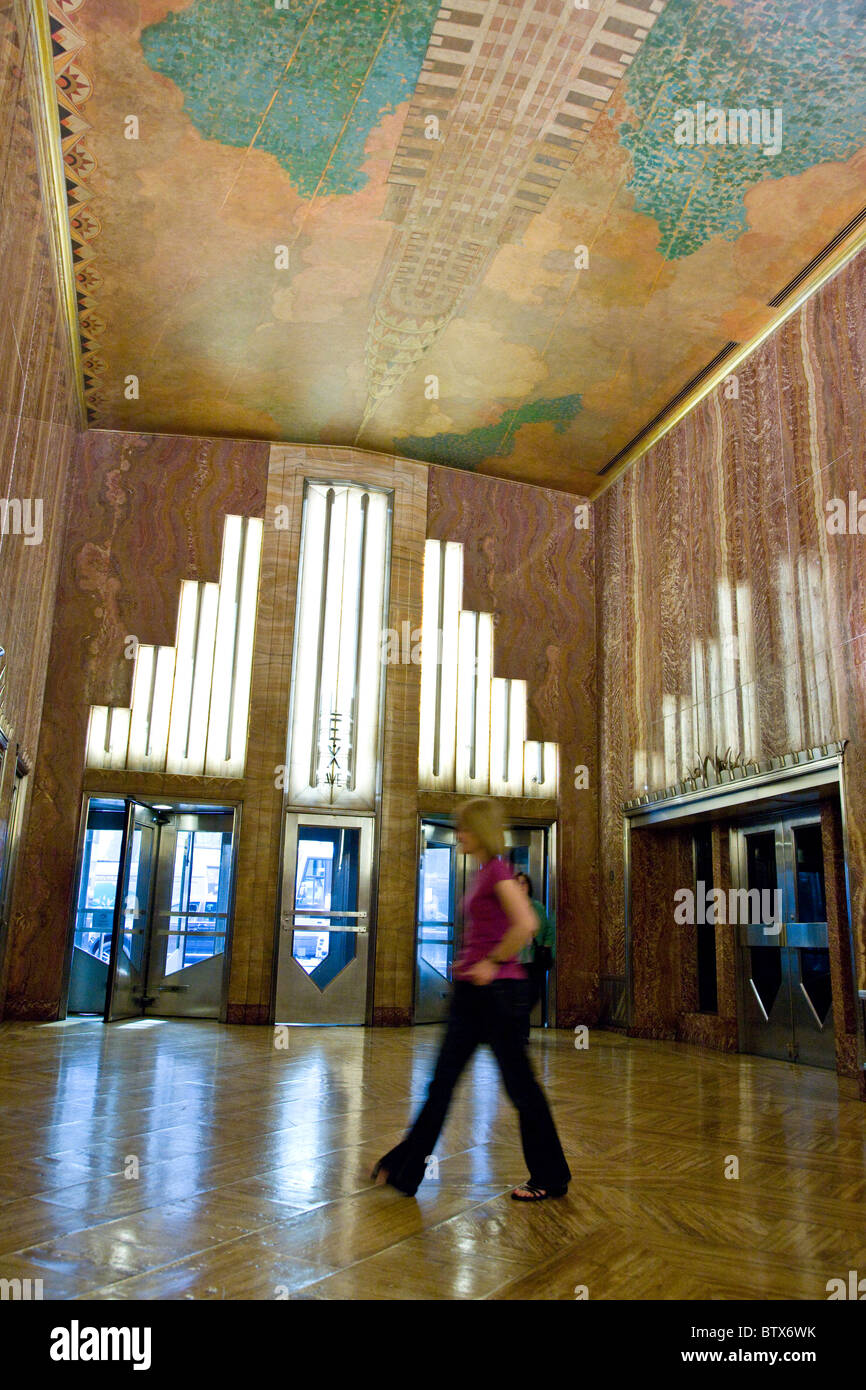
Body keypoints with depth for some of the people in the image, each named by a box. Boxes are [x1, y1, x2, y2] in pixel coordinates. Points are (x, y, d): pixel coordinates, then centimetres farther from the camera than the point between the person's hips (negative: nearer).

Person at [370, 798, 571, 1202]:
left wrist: (492, 963, -18)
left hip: (497, 988, -9)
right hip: (472, 990, 9)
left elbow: (526, 924, -26)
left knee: (519, 1082, 3)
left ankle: (549, 1179, 19)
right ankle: (405, 1166, 20)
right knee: (443, 1079, 12)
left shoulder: (497, 870, -13)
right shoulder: (483, 873, 14)